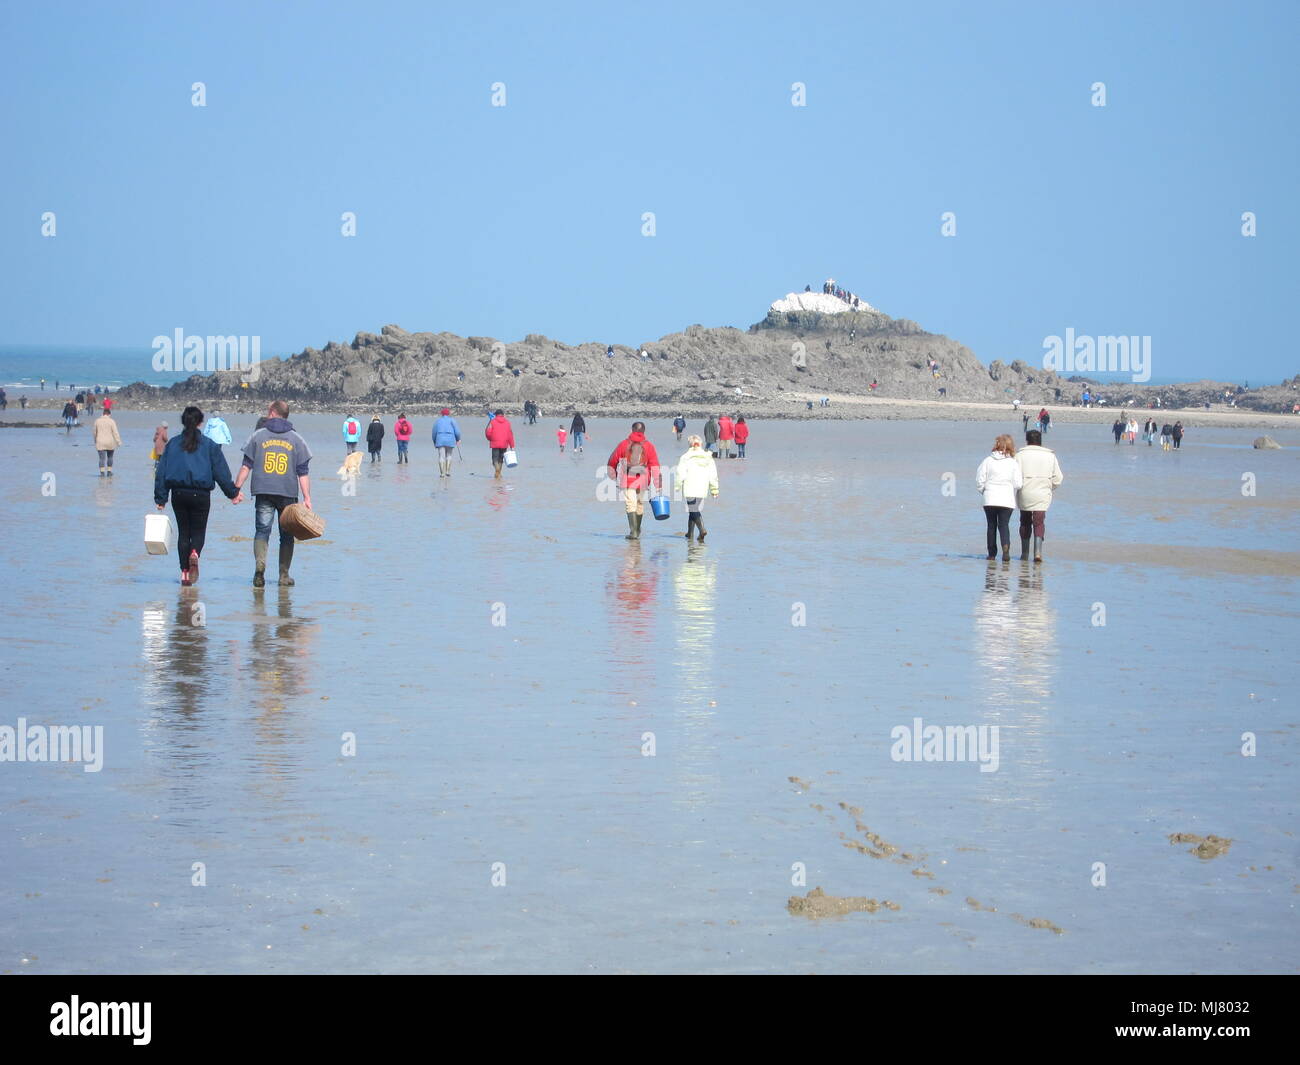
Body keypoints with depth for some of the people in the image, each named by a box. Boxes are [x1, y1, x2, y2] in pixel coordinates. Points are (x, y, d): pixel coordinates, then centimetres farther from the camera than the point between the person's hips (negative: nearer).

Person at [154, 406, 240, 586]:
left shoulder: (172, 444, 5)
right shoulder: (209, 445, -1)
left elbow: (161, 472, 5)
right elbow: (221, 471, 1)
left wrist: (161, 498, 9)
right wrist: (233, 493, 11)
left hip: (178, 494, 2)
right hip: (201, 495, -2)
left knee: (183, 532, 12)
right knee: (198, 531, 8)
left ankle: (184, 572, 9)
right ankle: (194, 553, -25)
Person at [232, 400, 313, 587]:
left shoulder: (258, 436, 5)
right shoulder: (296, 440, 6)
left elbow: (246, 466, 3)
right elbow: (303, 472, 3)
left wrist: (236, 489, 9)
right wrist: (307, 498, 2)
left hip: (263, 492, 0)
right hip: (288, 494, 1)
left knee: (262, 530, 1)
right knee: (286, 534, 10)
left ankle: (260, 563, -24)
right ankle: (284, 574, 8)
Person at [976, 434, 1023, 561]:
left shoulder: (988, 461, -2)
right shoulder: (1013, 463, -3)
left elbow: (980, 481, -1)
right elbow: (1018, 484, -5)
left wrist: (983, 491, 17)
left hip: (989, 499, 0)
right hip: (1007, 500, 0)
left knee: (991, 525, 10)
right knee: (1004, 524, 5)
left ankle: (992, 553, 10)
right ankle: (1006, 547, -19)